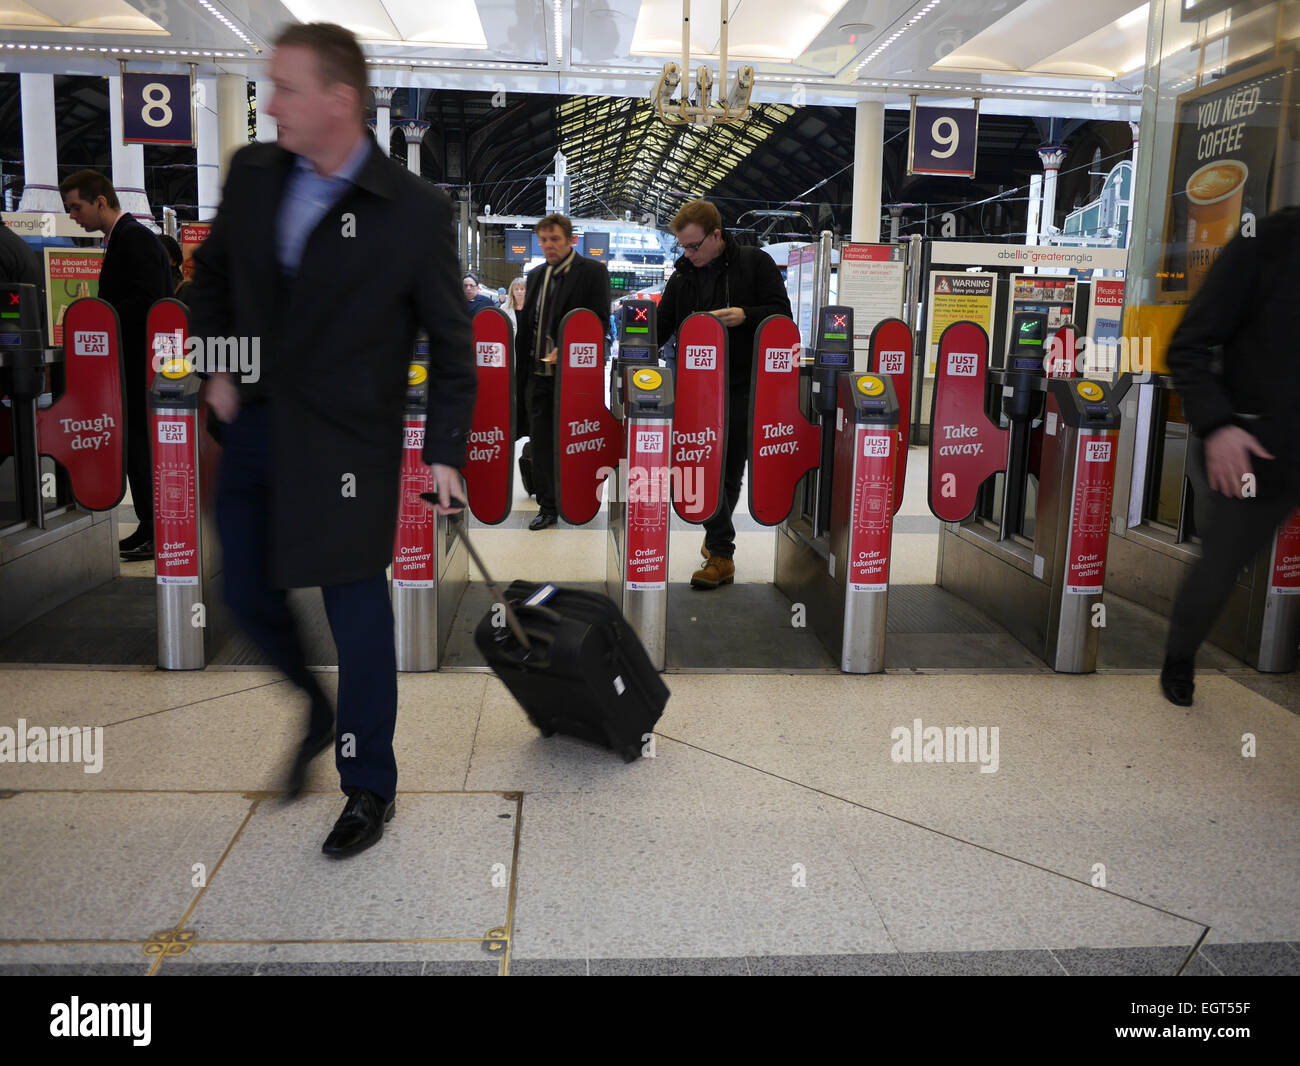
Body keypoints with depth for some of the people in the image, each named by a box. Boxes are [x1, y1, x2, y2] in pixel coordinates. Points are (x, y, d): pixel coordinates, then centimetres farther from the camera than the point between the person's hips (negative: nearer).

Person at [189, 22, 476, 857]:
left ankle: (369, 787, 22)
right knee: (247, 595, 12)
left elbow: (451, 341, -4)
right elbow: (212, 274, 20)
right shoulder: (252, 174, 4)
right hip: (255, 425, 5)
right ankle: (321, 713, 42)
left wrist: (446, 451, -7)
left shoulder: (414, 209, -10)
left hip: (349, 444, -5)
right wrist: (216, 367, 9)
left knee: (358, 616, 2)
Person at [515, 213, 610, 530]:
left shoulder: (593, 272, -3)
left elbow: (600, 322, -10)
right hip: (537, 373, 6)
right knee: (541, 442, 6)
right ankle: (548, 506, 13)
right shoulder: (536, 275, 16)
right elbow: (528, 323, 19)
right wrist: (522, 363, 10)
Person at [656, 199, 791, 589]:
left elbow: (781, 312, -3)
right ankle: (722, 553, 11)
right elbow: (662, 325, 12)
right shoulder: (682, 276, 11)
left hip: (743, 386, -3)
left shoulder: (755, 263, 0)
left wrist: (744, 316, -20)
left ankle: (717, 540, 19)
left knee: (730, 472, 4)